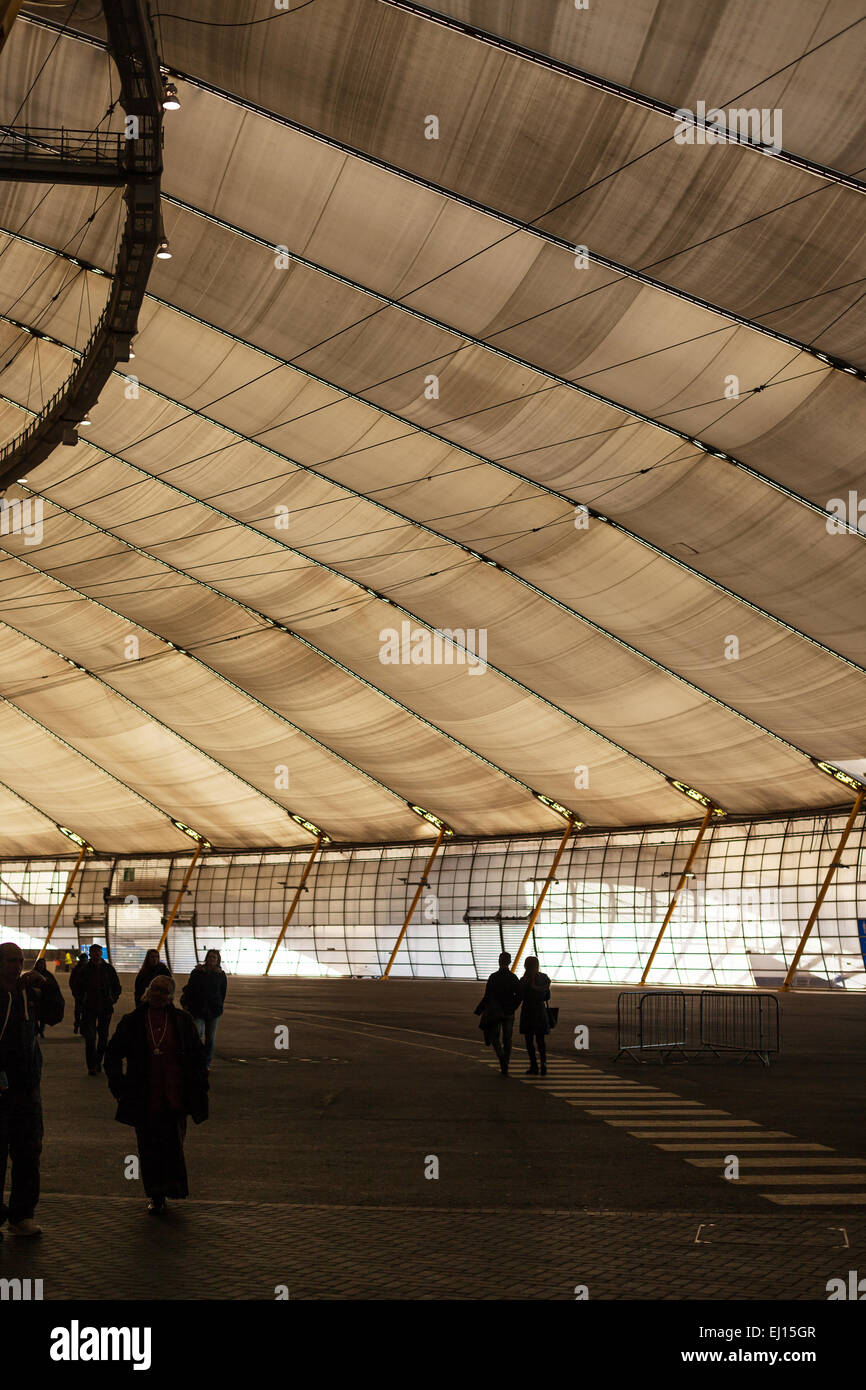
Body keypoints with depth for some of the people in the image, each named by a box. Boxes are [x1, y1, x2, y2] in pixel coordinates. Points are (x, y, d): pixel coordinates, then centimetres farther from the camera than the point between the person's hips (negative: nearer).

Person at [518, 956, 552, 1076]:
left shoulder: (524, 981, -13)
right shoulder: (544, 979, 1)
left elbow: (520, 998, -12)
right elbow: (547, 997, 8)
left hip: (528, 1012, -4)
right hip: (541, 1011, 4)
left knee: (529, 1040, 5)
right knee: (540, 1040, 12)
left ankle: (534, 1067, 3)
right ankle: (543, 1061, -8)